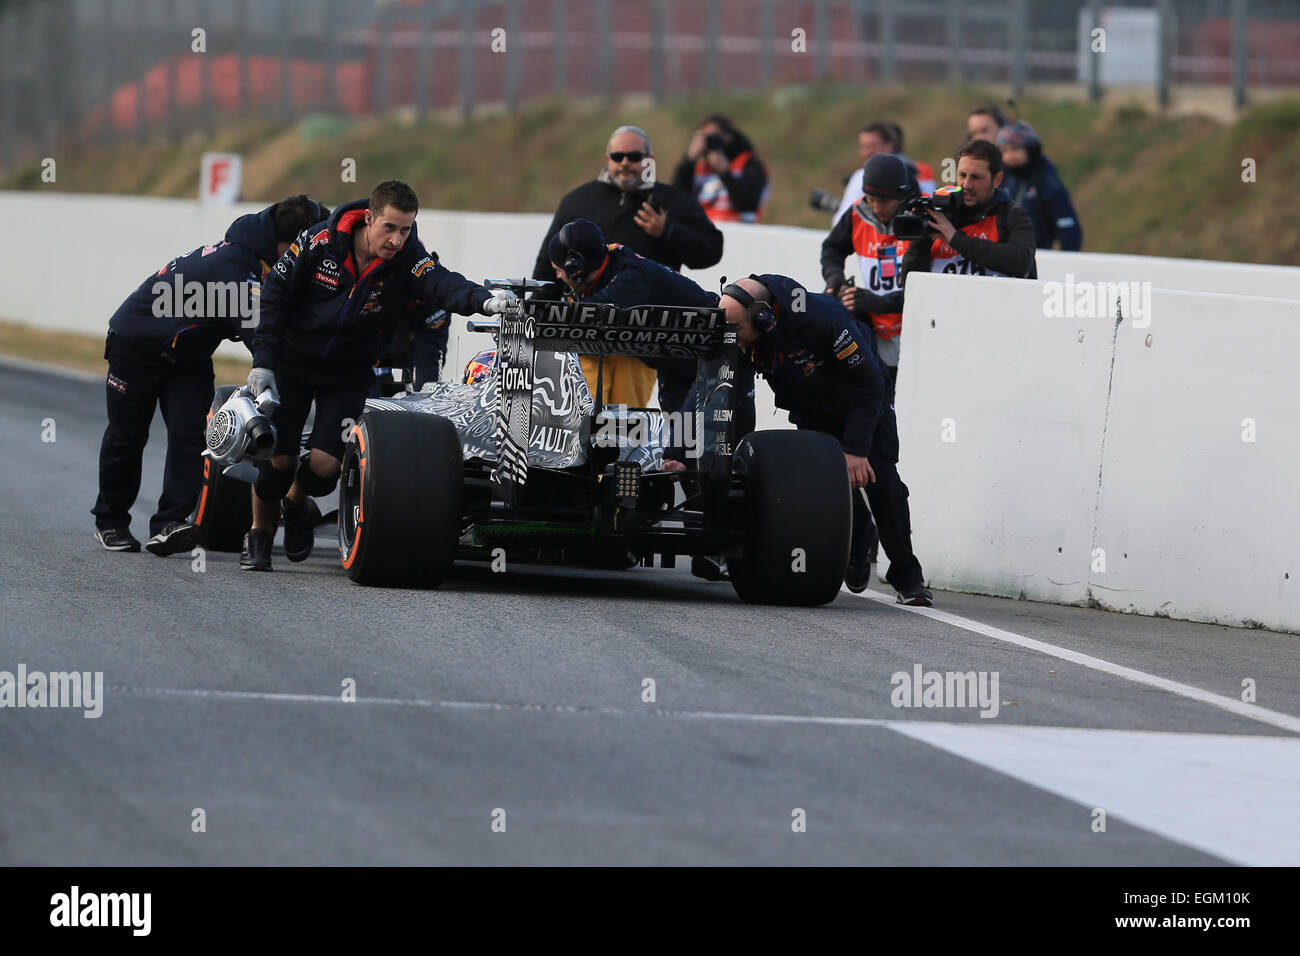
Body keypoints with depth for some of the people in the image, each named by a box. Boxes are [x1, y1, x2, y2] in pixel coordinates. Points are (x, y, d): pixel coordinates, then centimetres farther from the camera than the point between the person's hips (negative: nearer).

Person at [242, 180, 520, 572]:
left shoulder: (409, 260, -20)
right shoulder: (320, 242, -19)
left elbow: (444, 285, -40)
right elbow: (276, 295, -7)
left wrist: (485, 299, -62)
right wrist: (263, 360, -11)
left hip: (349, 374, 1)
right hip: (293, 360, -1)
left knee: (324, 465, -13)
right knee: (278, 458, -8)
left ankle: (296, 503, 23)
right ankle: (260, 533, 20)